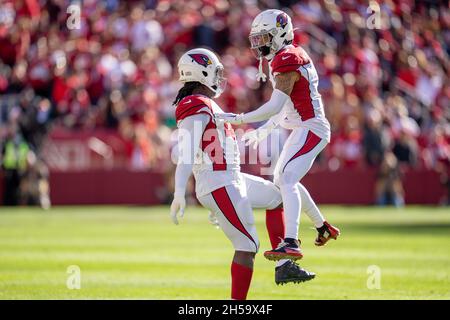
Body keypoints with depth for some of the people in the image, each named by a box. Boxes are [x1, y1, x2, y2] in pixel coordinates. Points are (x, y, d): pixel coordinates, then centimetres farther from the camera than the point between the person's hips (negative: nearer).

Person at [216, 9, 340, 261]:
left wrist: (238, 119, -22)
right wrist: (262, 132, 21)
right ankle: (324, 228, 34)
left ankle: (291, 244, -34)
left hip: (310, 129, -11)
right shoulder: (291, 57, 14)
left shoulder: (287, 61, -17)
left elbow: (275, 106, -24)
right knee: (282, 180, 23)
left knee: (286, 181, -22)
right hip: (303, 129, 11)